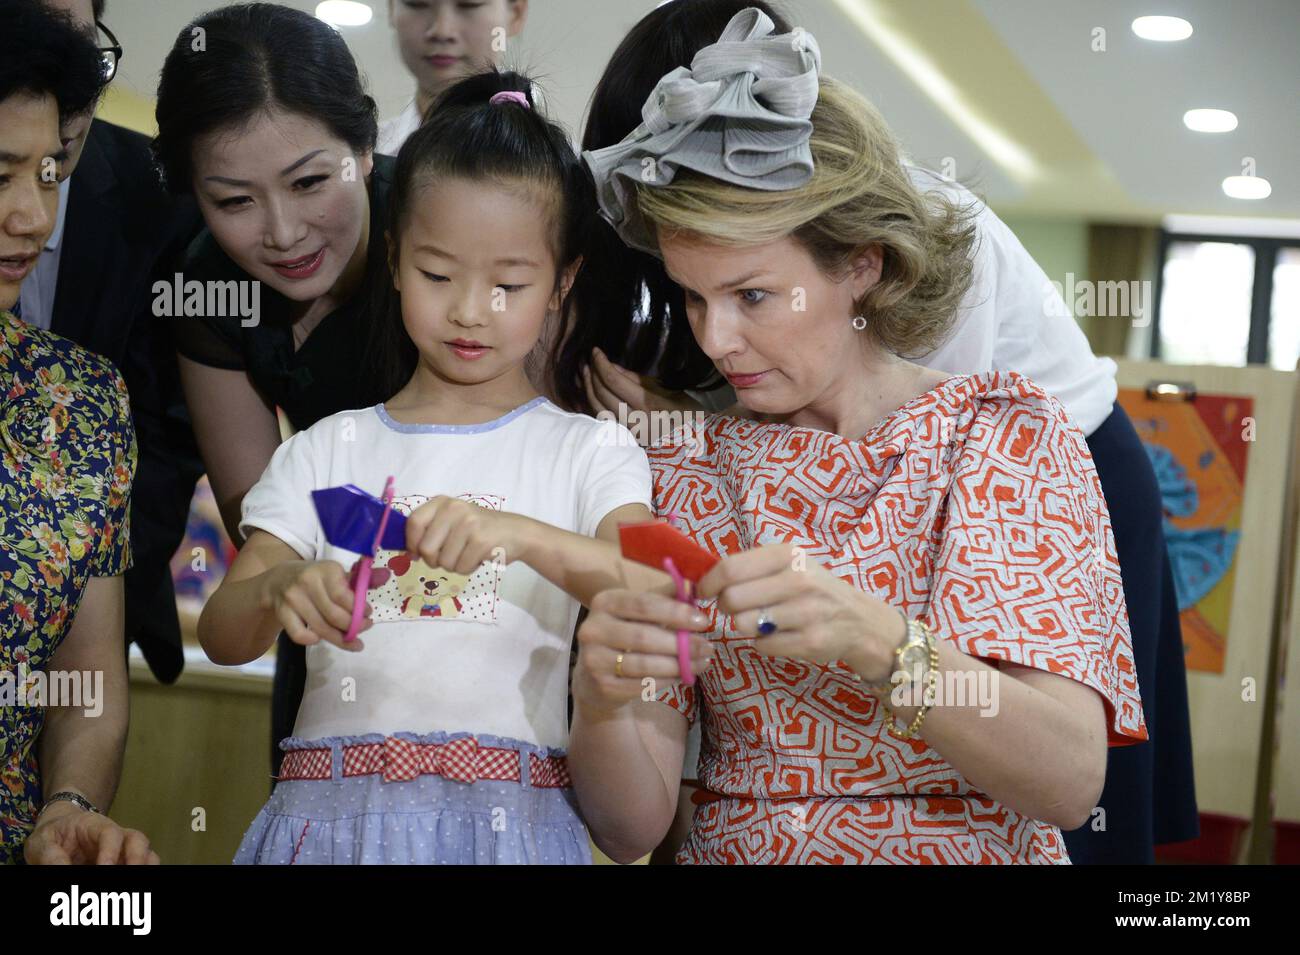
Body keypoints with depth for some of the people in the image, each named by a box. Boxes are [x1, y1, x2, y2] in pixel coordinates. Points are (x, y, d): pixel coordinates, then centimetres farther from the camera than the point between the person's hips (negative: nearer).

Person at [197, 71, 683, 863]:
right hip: (333, 814, 2)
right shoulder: (329, 451, 11)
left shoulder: (589, 452, 7)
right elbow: (221, 637, 6)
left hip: (509, 818, -2)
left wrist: (522, 538, -25)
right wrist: (280, 589, -16)